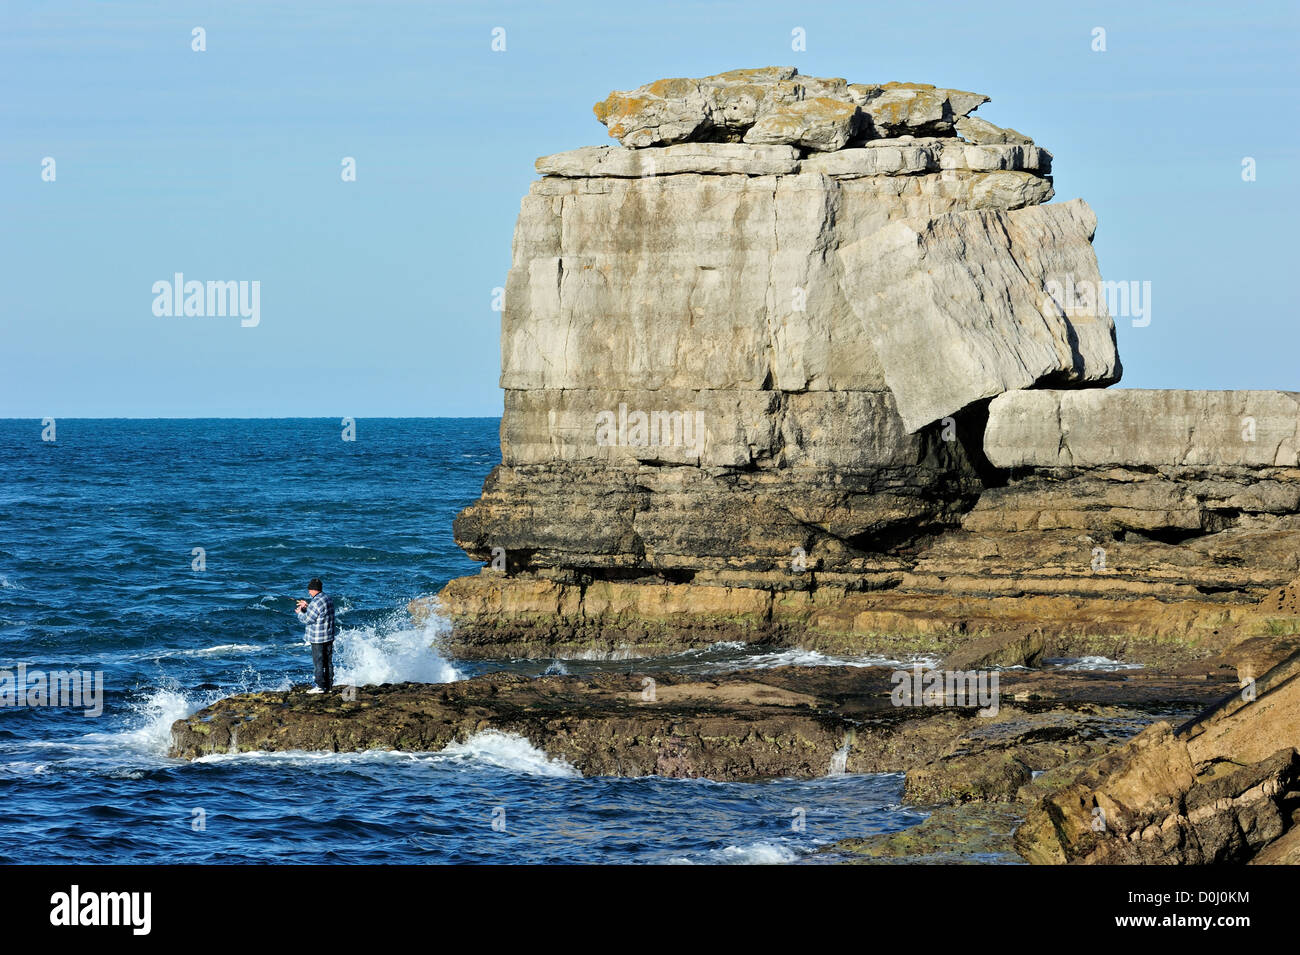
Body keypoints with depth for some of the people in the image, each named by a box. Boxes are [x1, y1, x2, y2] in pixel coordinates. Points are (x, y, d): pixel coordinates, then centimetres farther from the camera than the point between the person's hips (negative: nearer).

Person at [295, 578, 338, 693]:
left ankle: (320, 686, 0)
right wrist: (307, 606, 22)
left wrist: (300, 613, 1)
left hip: (318, 638, -9)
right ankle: (329, 685, 20)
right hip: (329, 636, 9)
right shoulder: (328, 598, 8)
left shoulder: (316, 602, -21)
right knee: (328, 661, 14)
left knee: (319, 663, -2)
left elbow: (307, 619, -17)